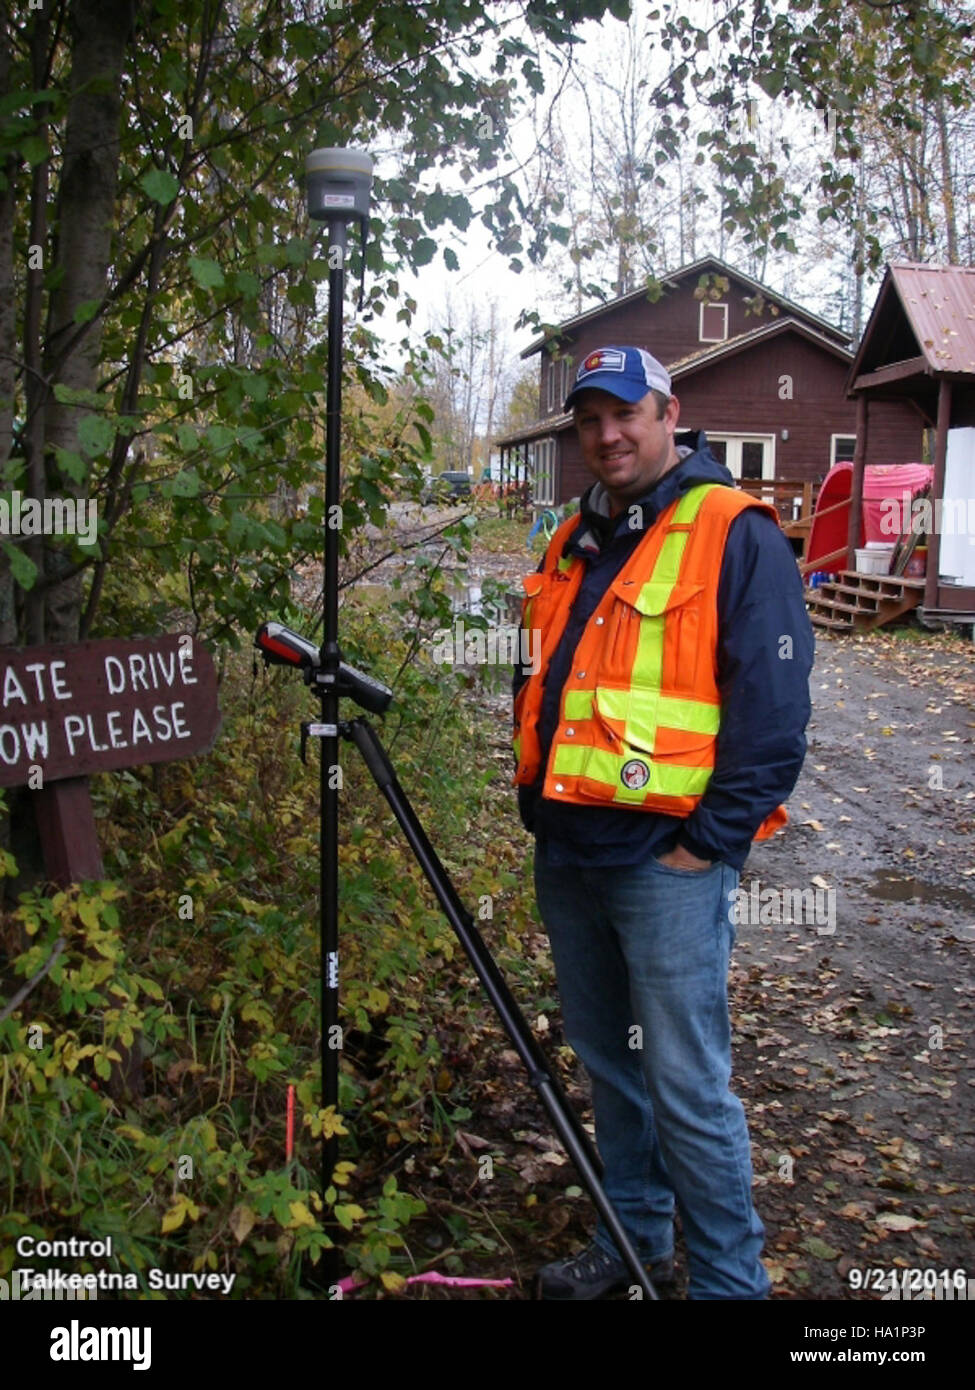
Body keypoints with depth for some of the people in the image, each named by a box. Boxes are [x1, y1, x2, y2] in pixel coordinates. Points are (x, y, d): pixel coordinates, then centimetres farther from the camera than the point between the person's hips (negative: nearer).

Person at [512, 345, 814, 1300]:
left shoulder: (733, 533, -8)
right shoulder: (574, 544, 15)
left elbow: (772, 709, -14)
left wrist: (710, 842, -15)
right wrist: (536, 805, 16)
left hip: (667, 861, -7)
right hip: (567, 853, 8)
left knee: (687, 1087, -3)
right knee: (607, 1064, 18)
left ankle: (729, 1279, 14)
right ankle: (632, 1241, 35)